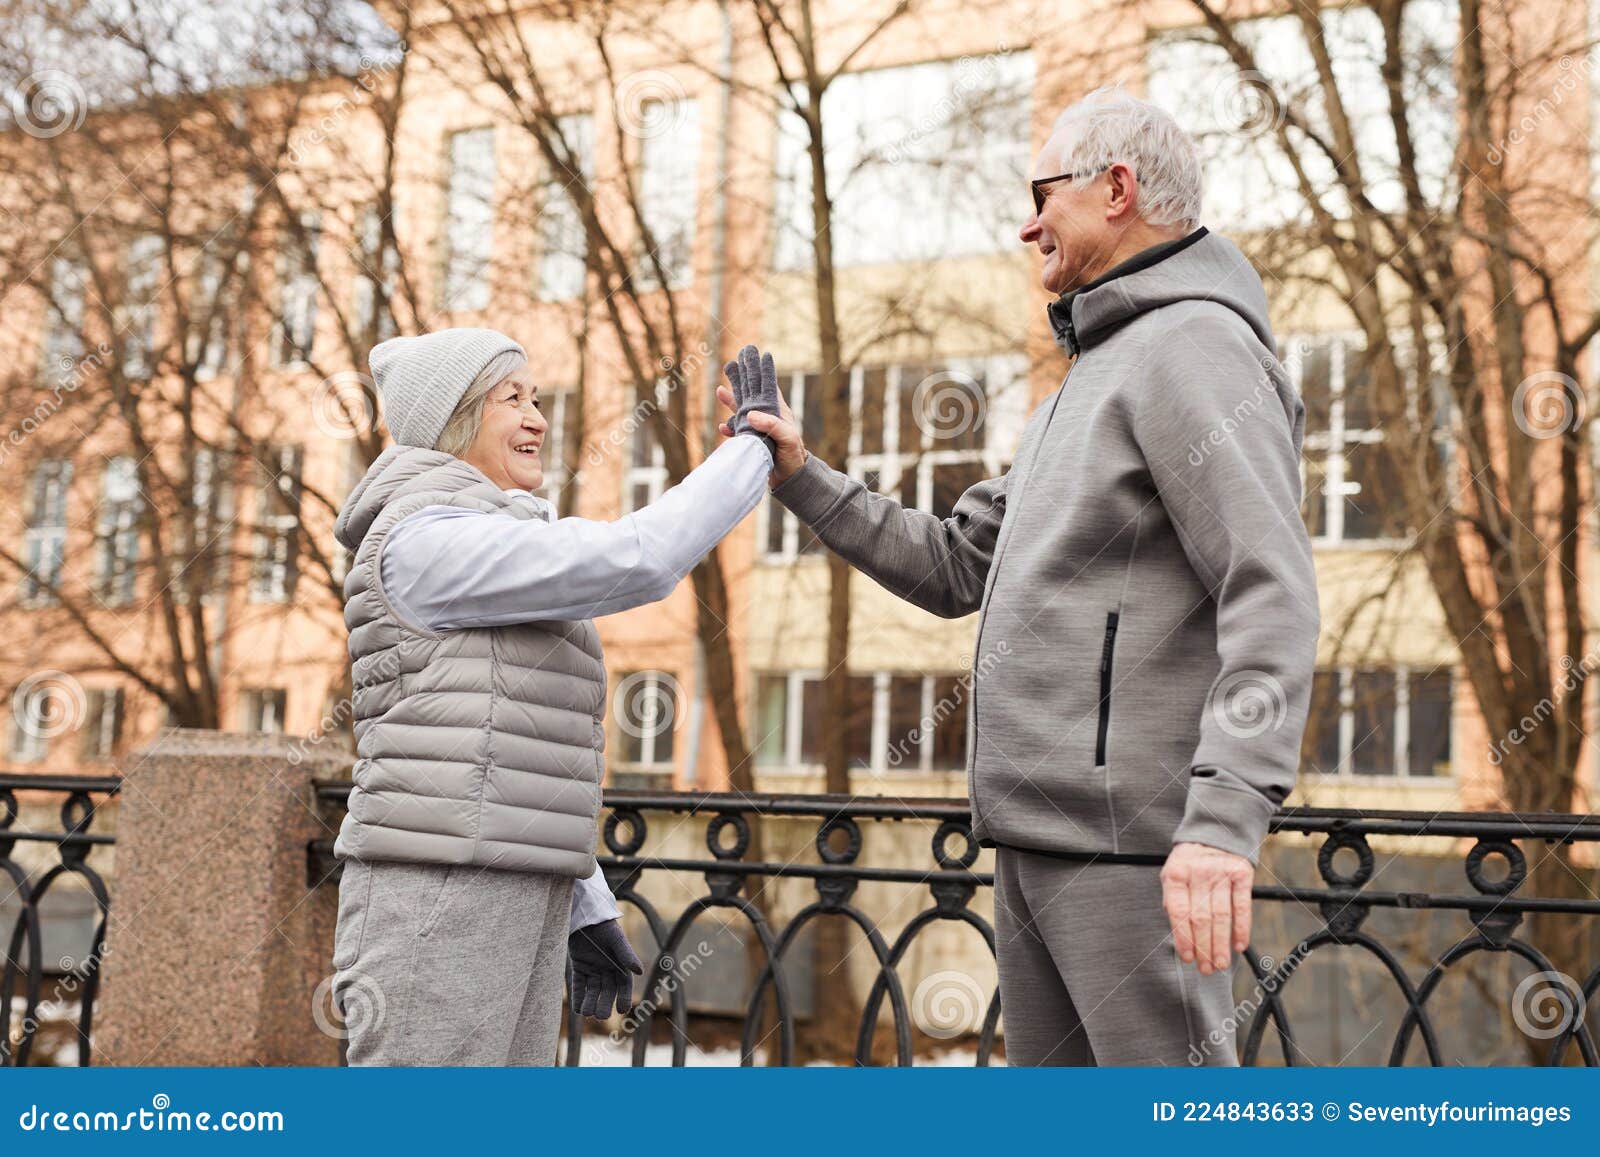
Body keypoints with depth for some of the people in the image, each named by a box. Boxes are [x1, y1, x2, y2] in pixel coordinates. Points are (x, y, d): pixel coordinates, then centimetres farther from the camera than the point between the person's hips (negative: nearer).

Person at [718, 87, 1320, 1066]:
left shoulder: (1196, 345, -9)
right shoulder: (1095, 380, 23)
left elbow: (1272, 595, -22)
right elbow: (954, 569, 22)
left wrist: (1226, 815, -32)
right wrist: (802, 477, 16)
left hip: (1130, 835, -10)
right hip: (1039, 836, 10)